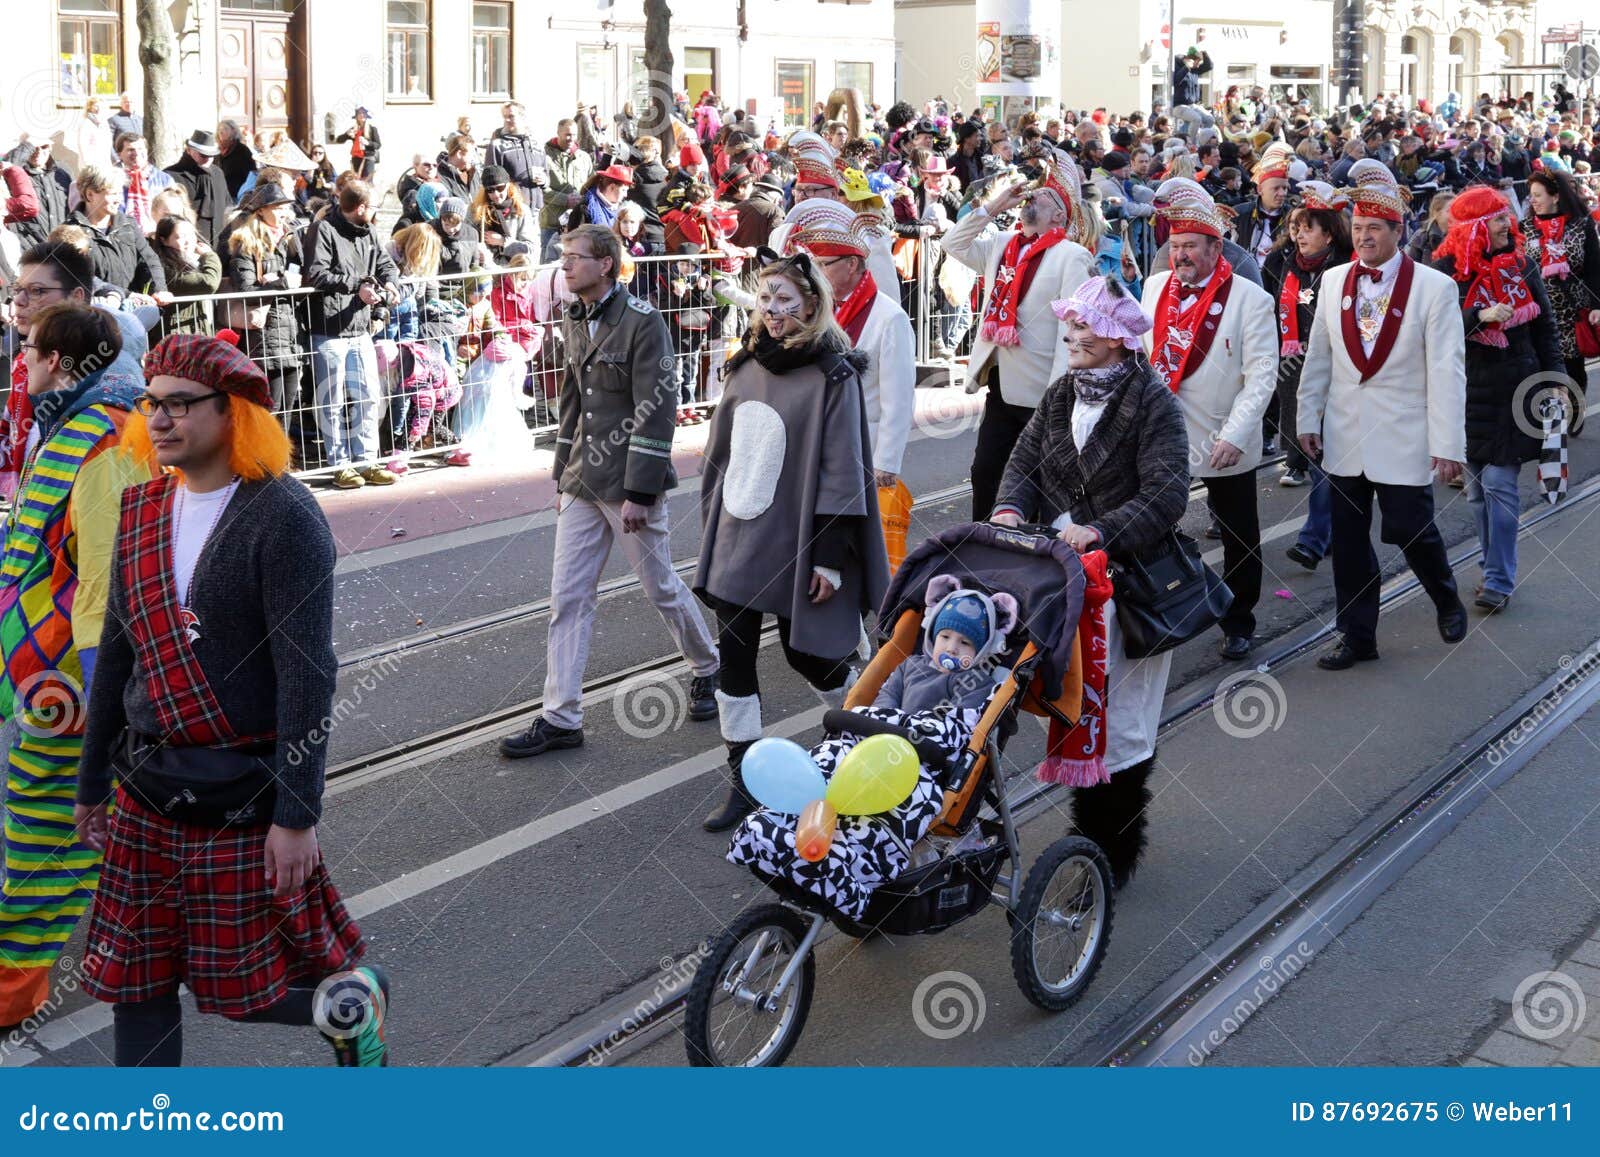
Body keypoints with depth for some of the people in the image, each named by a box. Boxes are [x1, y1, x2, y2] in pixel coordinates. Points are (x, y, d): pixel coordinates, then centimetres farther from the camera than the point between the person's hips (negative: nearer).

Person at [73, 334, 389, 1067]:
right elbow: (116, 655, 13)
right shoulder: (143, 508, 6)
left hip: (242, 799, -6)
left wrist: (297, 816, -18)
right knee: (134, 983, 10)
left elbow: (308, 675, -17)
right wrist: (92, 785, 16)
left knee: (241, 983, 6)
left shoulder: (283, 517, -14)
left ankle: (352, 1000, 34)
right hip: (148, 795, 6)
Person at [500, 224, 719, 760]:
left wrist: (639, 491, -19)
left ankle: (708, 669, 34)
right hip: (583, 485, 7)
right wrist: (563, 474, 17)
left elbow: (656, 411, -17)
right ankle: (561, 718, 6)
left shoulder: (642, 320, -14)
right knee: (567, 596, 3)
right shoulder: (576, 321, 10)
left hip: (629, 486, -7)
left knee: (662, 586, 8)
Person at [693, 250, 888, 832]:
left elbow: (843, 469, -13)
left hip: (796, 543, -6)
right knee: (733, 657, 2)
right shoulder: (747, 365, 8)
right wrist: (711, 529, 16)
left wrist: (830, 558, -15)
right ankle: (744, 782, 12)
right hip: (738, 538, 6)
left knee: (804, 651, 5)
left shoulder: (832, 374, -11)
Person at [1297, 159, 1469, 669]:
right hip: (1344, 437, 4)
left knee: (1410, 531, 0)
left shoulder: (1434, 287, -8)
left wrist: (1448, 444, -12)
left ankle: (1446, 600, 31)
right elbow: (1317, 358, 11)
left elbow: (1447, 371, -10)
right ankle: (1356, 636, 19)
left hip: (1402, 439, -4)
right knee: (1348, 541, 7)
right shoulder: (1335, 281, 4)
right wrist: (1308, 418, 8)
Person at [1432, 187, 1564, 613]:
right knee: (1478, 489, 8)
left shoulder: (1520, 263, 3)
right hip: (1469, 390, 0)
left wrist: (1554, 378, 8)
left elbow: (1544, 325, 11)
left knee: (1499, 485, -8)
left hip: (1514, 391, 0)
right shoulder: (1448, 270, -5)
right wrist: (1480, 317, -24)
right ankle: (1495, 565, 21)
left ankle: (1499, 580, -4)